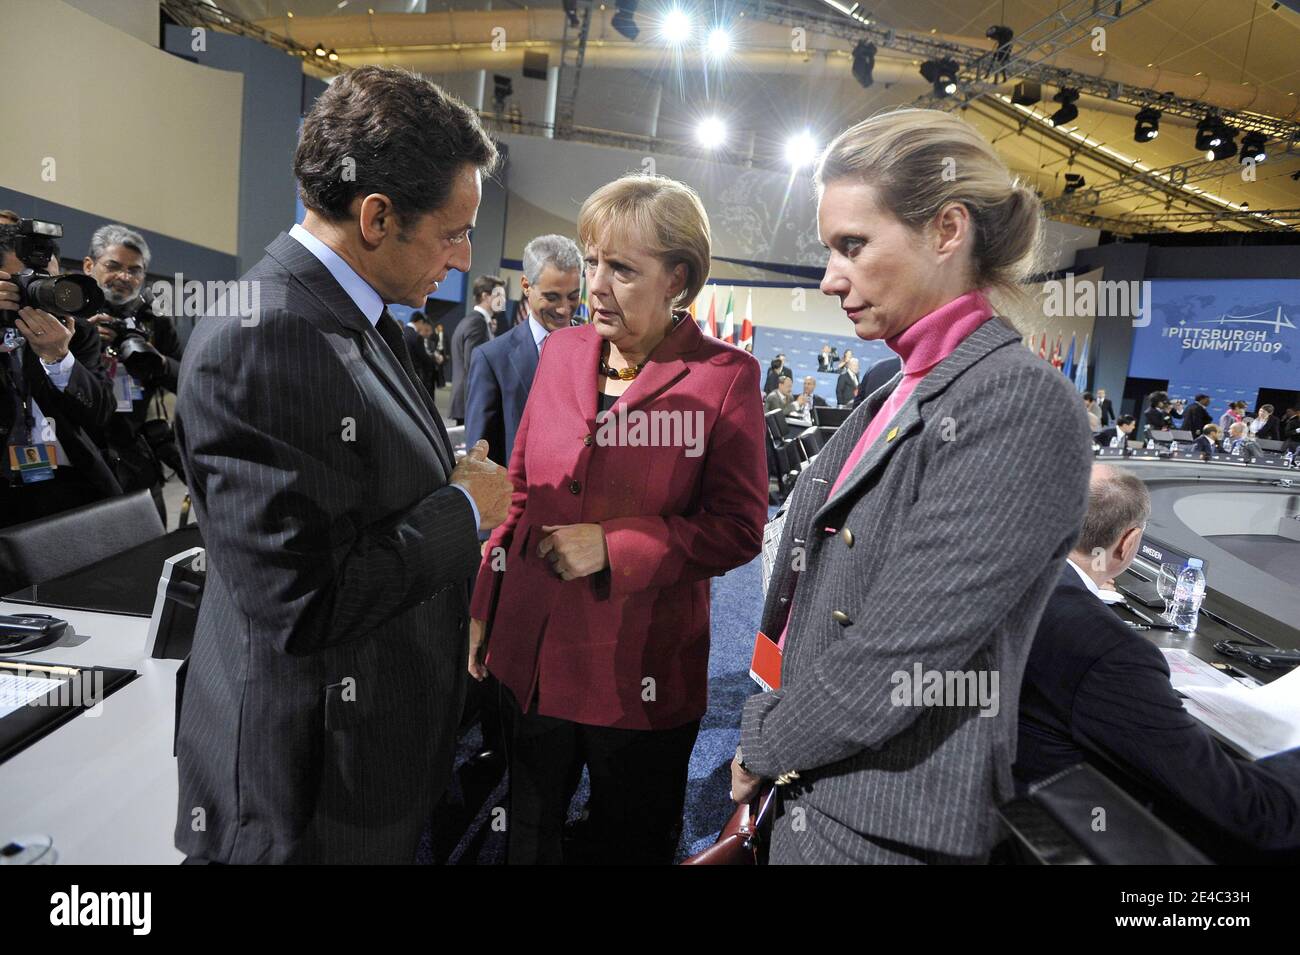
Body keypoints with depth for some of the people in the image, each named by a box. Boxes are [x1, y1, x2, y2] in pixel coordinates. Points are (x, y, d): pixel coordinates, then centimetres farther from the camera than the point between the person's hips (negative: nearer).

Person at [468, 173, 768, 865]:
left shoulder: (725, 374, -13)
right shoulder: (562, 350, 1)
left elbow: (738, 528, -12)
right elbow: (521, 490, 8)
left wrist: (614, 545, -20)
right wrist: (485, 605, 7)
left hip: (640, 670, -4)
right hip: (530, 651, 4)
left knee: (629, 842, 20)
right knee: (527, 835, 24)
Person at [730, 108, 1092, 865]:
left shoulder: (1022, 403, -20)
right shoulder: (899, 398, 5)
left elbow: (893, 660, -23)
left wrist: (765, 745, -8)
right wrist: (770, 739, 4)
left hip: (890, 825, -7)